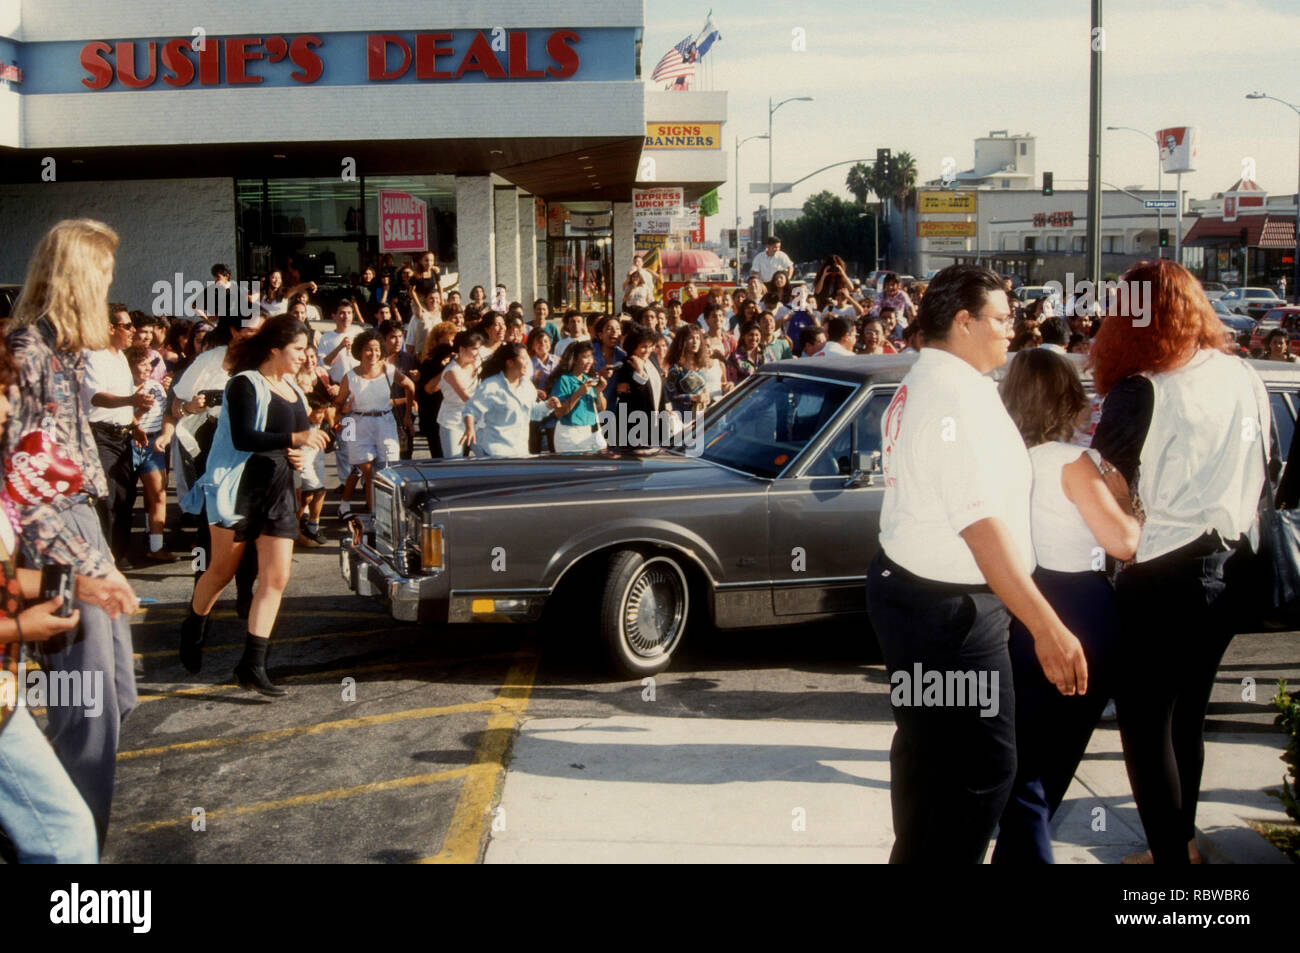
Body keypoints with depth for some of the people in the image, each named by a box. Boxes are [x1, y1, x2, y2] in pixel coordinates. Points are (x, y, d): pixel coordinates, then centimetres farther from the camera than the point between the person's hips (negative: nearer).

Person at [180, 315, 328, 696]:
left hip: (279, 493, 7)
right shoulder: (245, 385, -9)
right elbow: (243, 438, -22)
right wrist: (294, 439, -28)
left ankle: (252, 665, -1)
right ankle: (193, 631, 36)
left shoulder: (293, 390, 15)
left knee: (276, 579, -3)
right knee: (222, 571, 7)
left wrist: (298, 456, 5)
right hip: (241, 490, -7)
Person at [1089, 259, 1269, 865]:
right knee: (1186, 715, 21)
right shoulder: (1244, 380, 5)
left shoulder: (1142, 393, -18)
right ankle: (1180, 839, 35)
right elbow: (1258, 474, 15)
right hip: (1227, 571, 8)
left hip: (1160, 580, -8)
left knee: (1145, 724, 4)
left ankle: (1171, 854, 9)